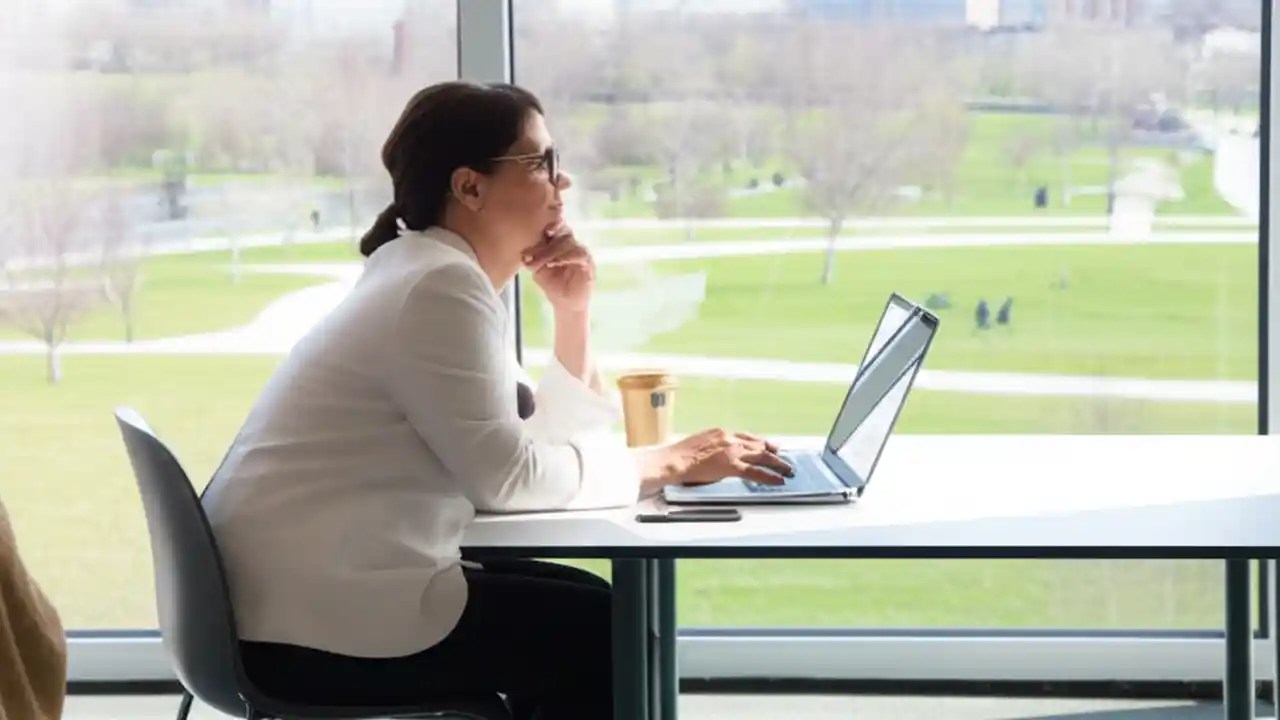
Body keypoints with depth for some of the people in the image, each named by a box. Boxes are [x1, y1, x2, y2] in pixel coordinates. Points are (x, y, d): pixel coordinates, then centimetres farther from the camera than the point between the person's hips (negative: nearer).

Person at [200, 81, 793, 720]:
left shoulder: (439, 275, 17)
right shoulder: (441, 286, -14)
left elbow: (550, 437, 17)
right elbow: (507, 476, -20)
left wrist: (573, 310, 6)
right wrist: (672, 463, -12)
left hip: (320, 593, 10)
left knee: (578, 605, 14)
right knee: (603, 629, -2)